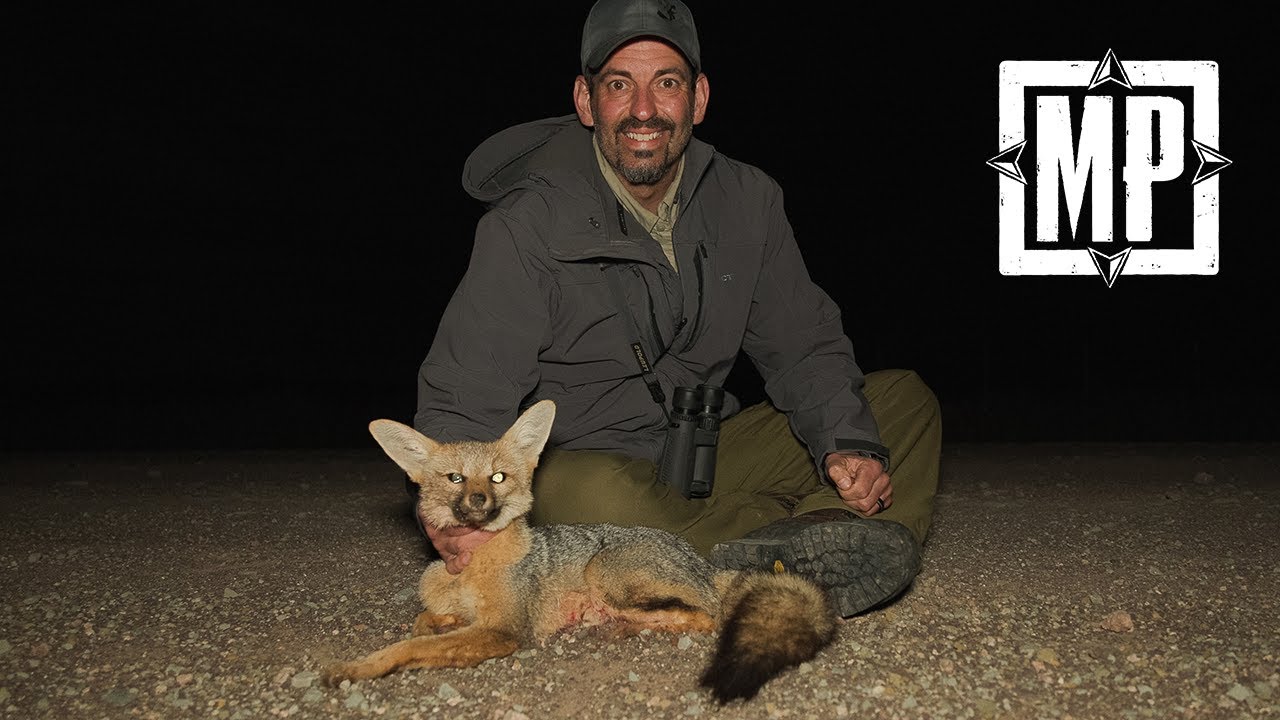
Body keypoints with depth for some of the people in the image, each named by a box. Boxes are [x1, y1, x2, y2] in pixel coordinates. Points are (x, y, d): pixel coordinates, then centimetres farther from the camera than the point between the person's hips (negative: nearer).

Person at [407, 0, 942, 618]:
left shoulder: (746, 200, 0)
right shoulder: (528, 226, -16)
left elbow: (803, 346, 5)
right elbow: (461, 407, -18)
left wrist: (846, 444, -15)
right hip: (581, 462, -5)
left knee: (905, 399, -3)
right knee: (594, 492, -41)